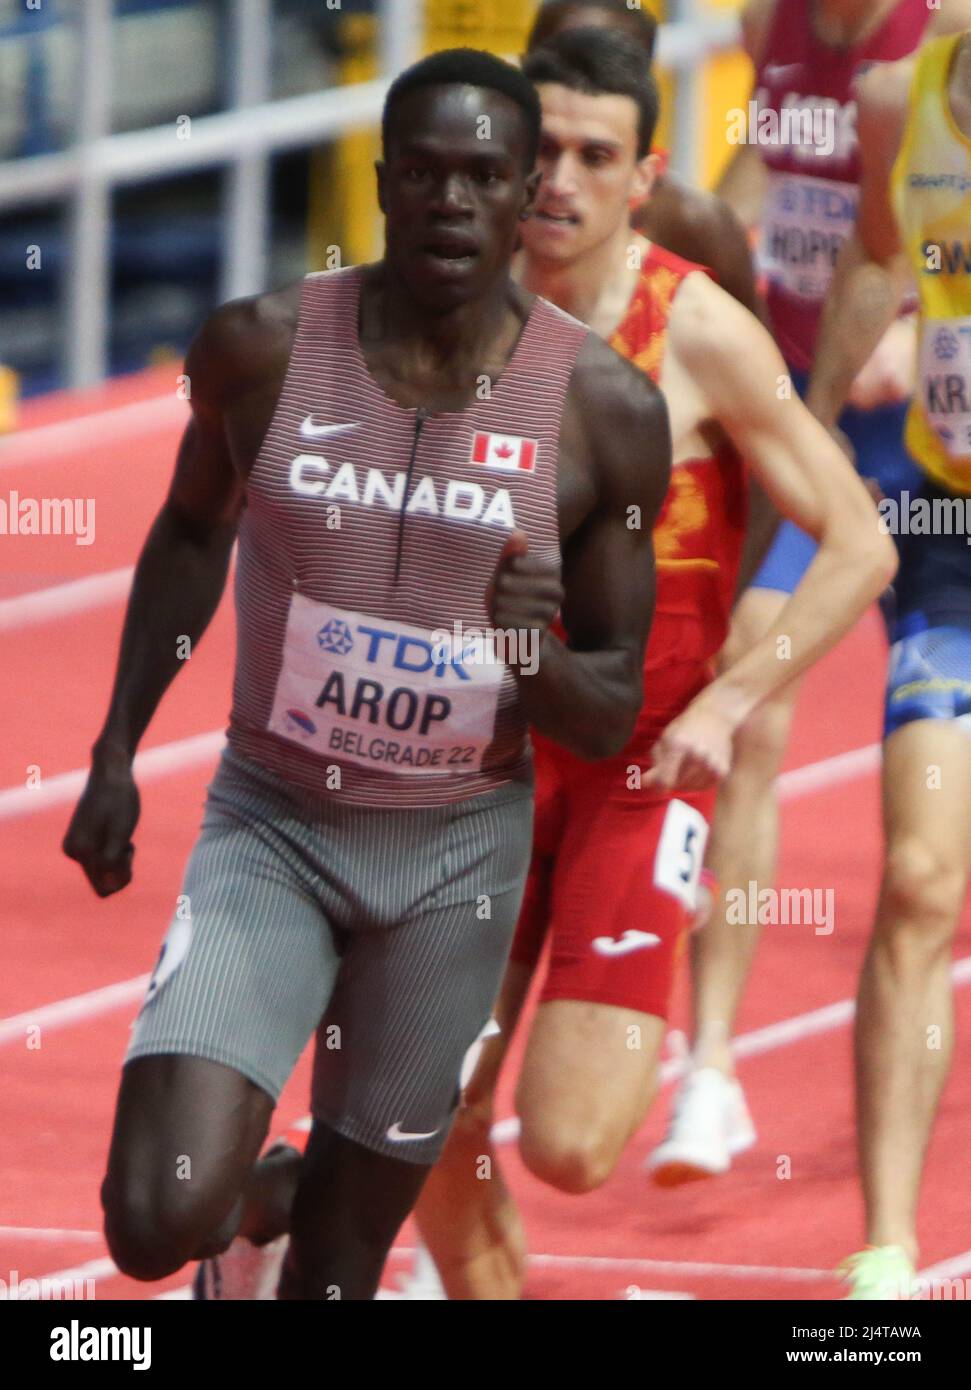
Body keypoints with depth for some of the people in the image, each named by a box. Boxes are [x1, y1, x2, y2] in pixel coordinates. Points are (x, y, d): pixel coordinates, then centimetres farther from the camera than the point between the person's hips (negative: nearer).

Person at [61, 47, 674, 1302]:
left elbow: (610, 720, -1)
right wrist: (116, 755, 11)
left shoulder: (603, 409, -9)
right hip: (270, 825, -1)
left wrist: (539, 662, -23)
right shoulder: (264, 350, -9)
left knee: (341, 1262, 6)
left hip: (457, 855, 1)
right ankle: (235, 1184, 19)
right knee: (158, 1225, -17)